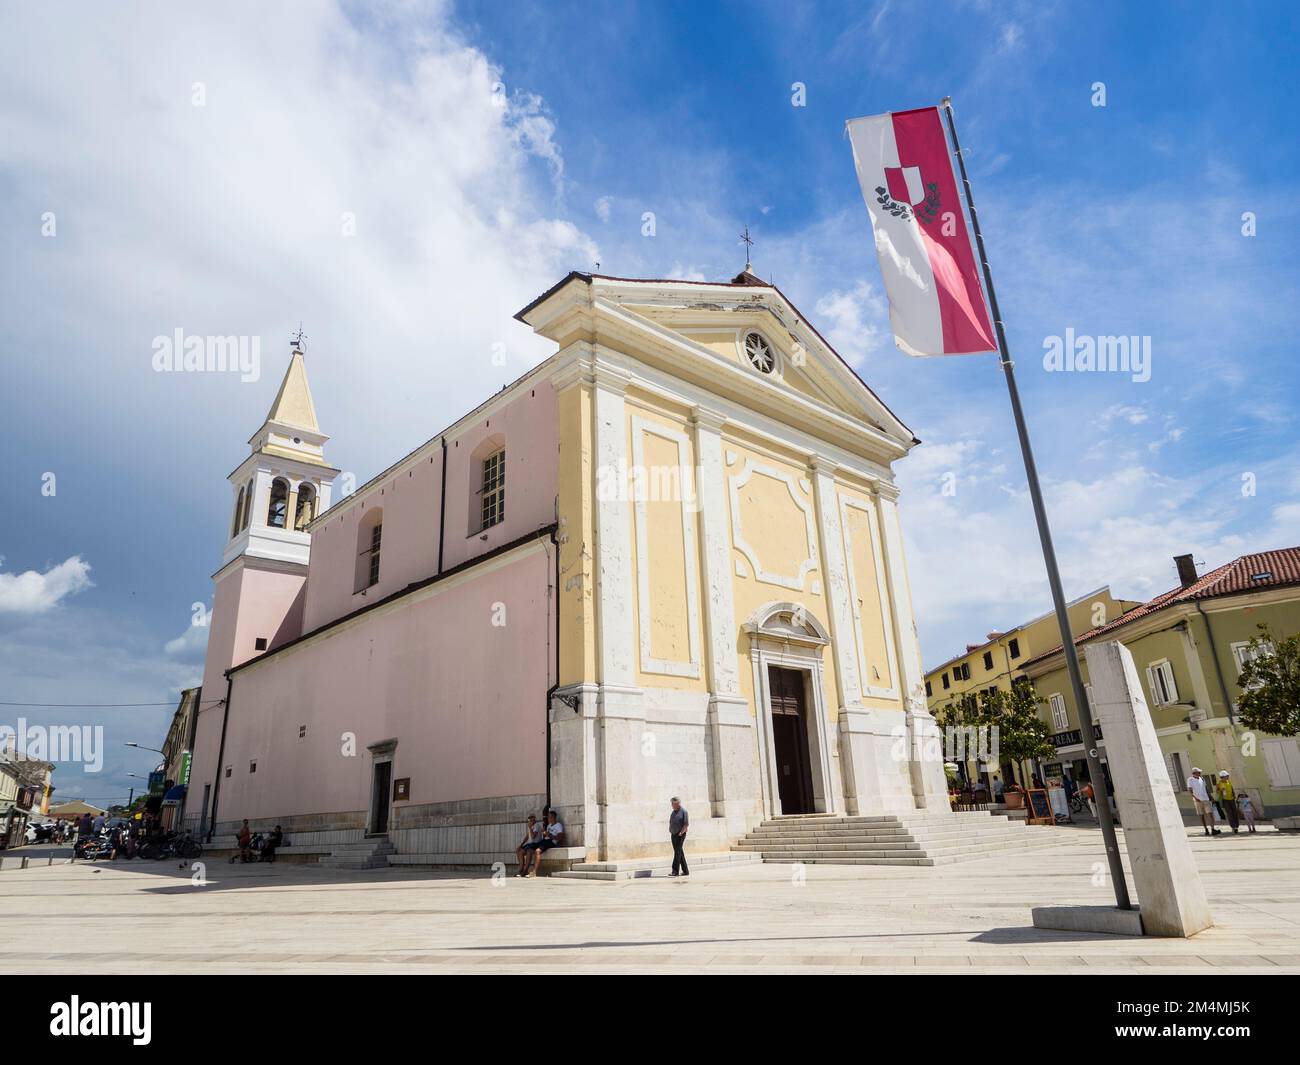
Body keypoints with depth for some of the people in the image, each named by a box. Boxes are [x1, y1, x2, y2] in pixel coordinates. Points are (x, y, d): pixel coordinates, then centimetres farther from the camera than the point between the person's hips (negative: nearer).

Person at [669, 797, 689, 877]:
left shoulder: (683, 811, -9)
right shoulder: (674, 812, 14)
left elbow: (686, 824, -13)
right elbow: (671, 823, 21)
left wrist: (681, 833, -17)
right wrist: (670, 831, 8)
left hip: (680, 835, -8)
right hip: (673, 835, 8)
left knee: (677, 852, -10)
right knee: (679, 852, 10)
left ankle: (675, 871, -11)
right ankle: (685, 871, 16)